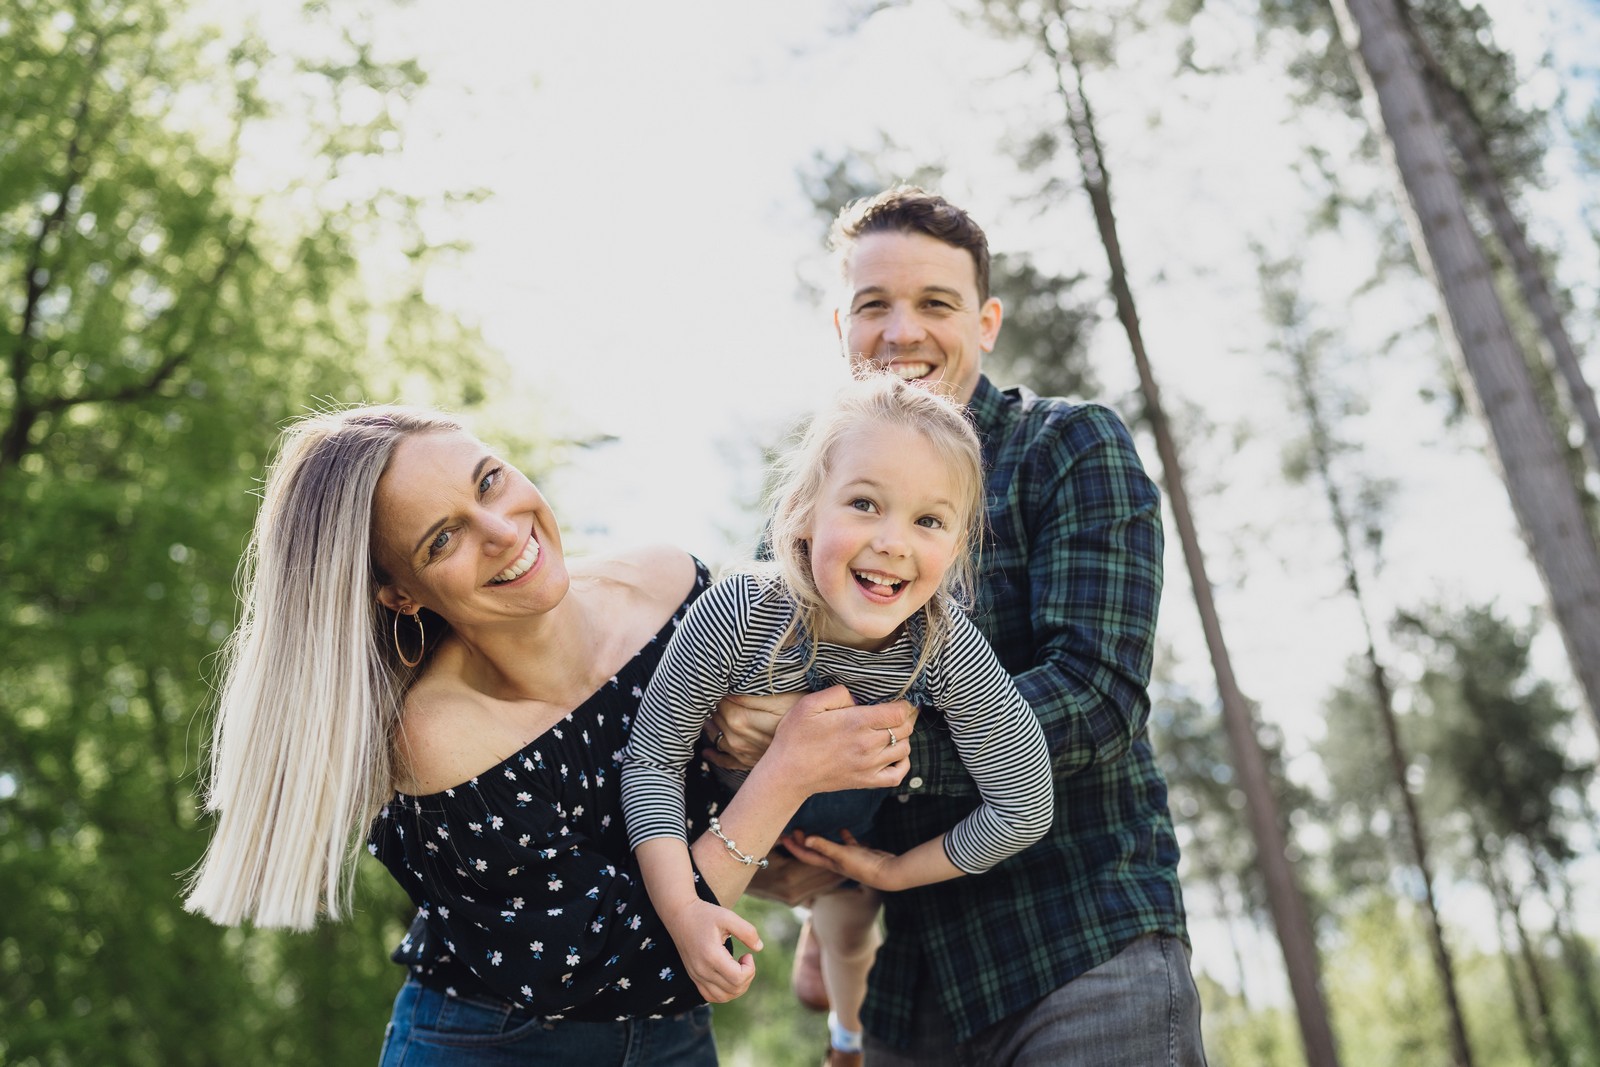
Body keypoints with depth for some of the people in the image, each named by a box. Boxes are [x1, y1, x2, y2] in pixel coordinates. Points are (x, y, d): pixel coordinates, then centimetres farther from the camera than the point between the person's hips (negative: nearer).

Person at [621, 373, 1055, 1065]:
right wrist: (681, 909, -34)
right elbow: (654, 756, -28)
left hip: (858, 841, 3)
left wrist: (895, 872, -16)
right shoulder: (735, 614, -40)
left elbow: (1023, 809, -27)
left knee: (848, 933, 31)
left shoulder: (950, 649, -38)